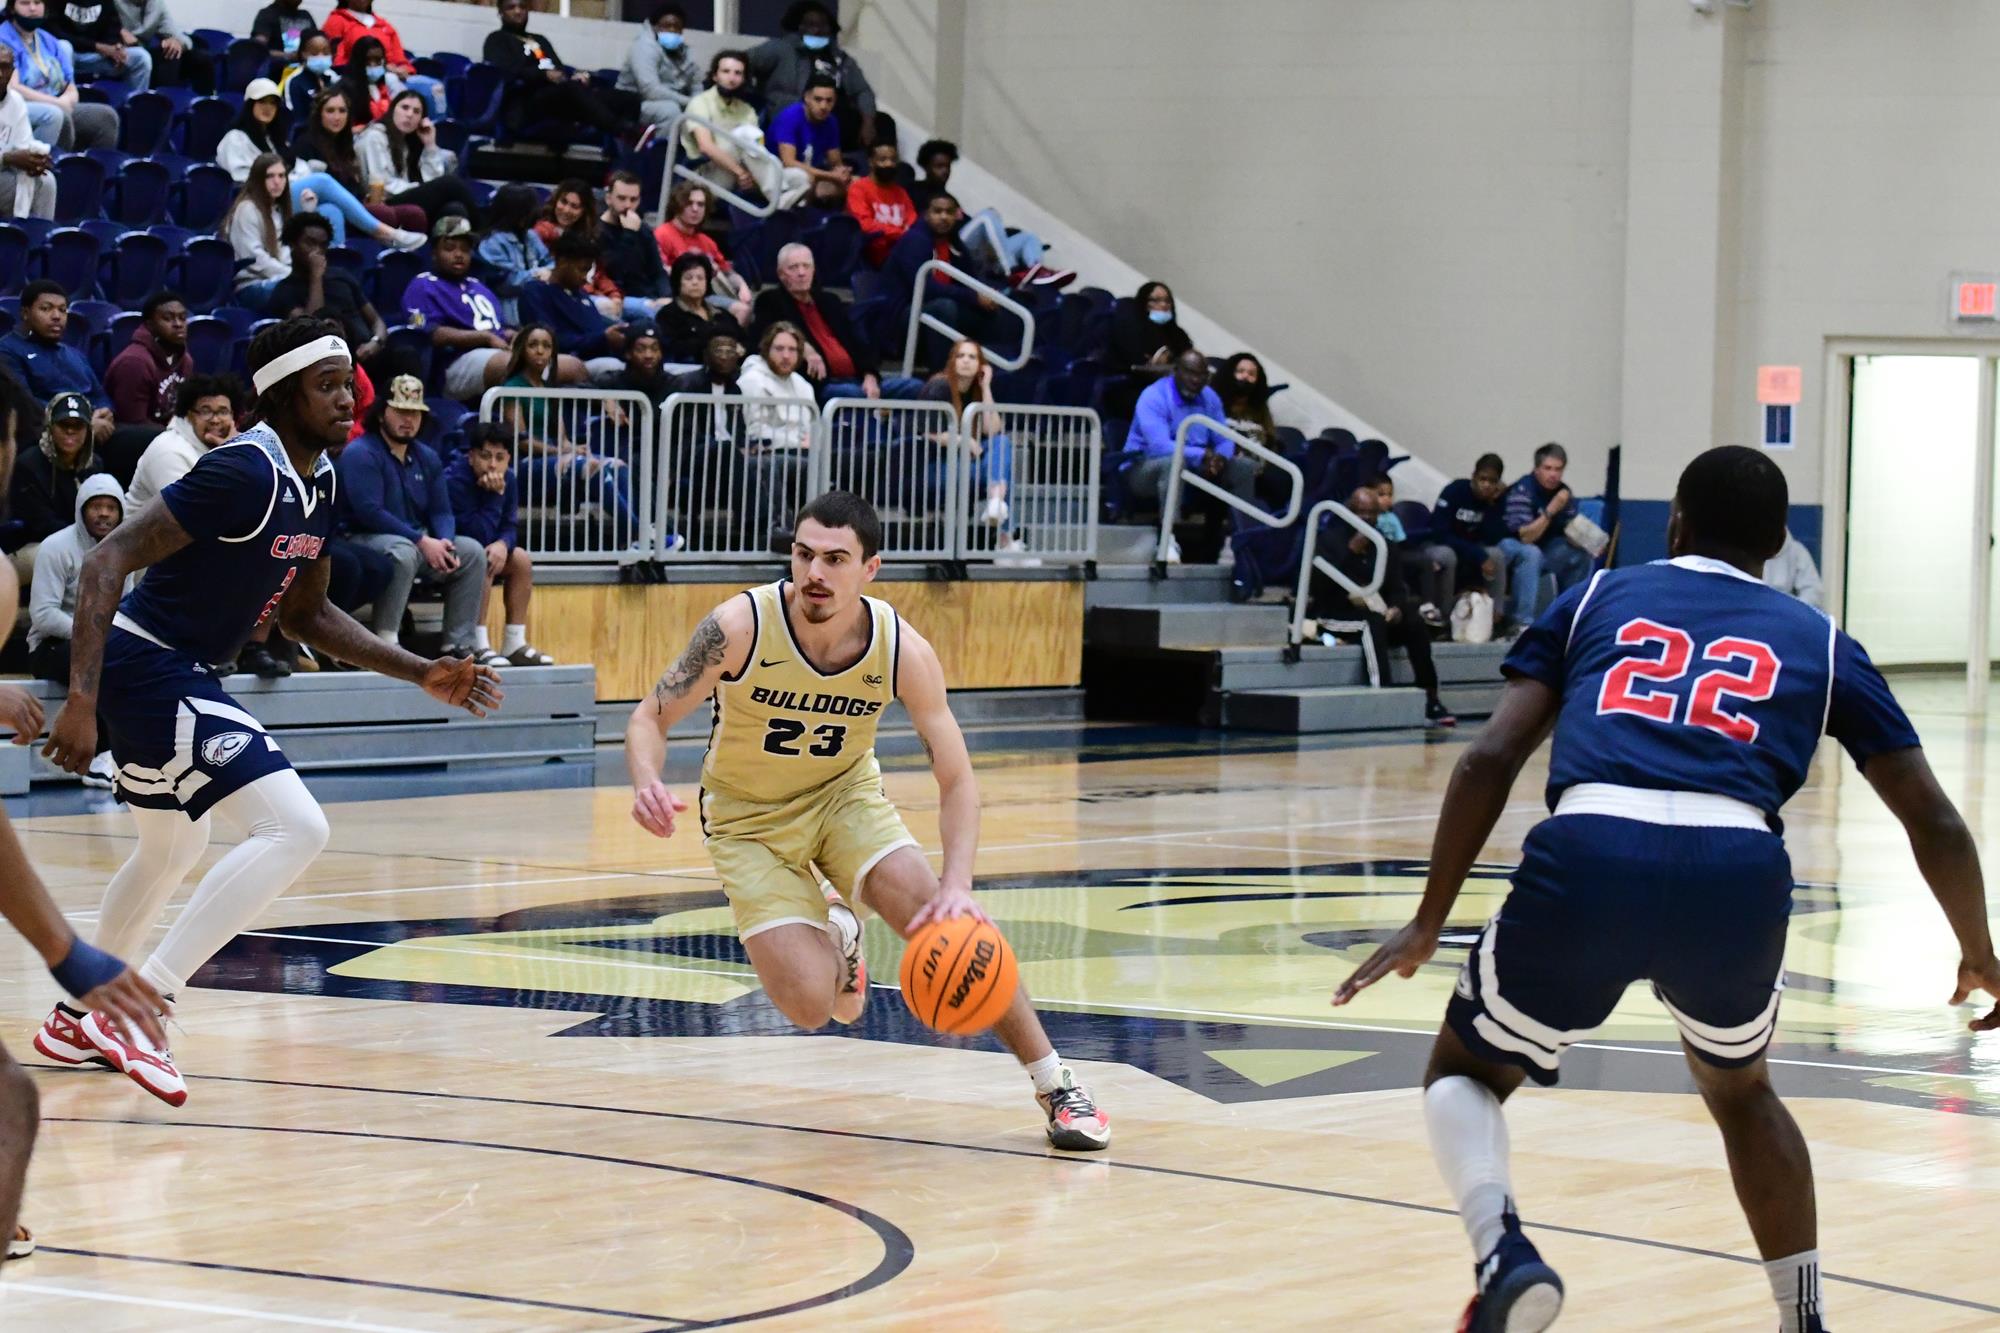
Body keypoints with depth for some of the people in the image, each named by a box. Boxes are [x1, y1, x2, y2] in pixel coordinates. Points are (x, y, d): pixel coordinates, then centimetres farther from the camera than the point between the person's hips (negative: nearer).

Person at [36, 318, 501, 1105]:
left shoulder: (318, 482, 8)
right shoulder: (243, 473, -21)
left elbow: (305, 614, 20)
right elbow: (109, 561, -25)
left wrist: (424, 675, 12)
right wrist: (82, 700, -32)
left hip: (179, 676, 10)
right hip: (148, 670, -10)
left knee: (172, 852, 29)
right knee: (295, 828, -20)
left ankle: (76, 1022, 47)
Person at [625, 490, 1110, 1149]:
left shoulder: (903, 651, -22)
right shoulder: (741, 627, -27)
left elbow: (956, 779, -15)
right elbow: (650, 718, -18)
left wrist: (957, 883, -32)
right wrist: (647, 783, -42)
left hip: (846, 795, 1)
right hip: (750, 818, -1)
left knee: (943, 924, -22)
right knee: (810, 1007, -17)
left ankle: (1057, 1087, -6)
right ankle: (834, 933, 22)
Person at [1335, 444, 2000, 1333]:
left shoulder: (1598, 599, 27)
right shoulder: (1816, 641, 28)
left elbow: (1489, 758, 15)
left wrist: (1429, 922, 20)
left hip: (1588, 861, -1)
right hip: (1738, 874, 1)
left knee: (1464, 1070, 24)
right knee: (1739, 1089, 33)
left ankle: (1502, 1251, -5)